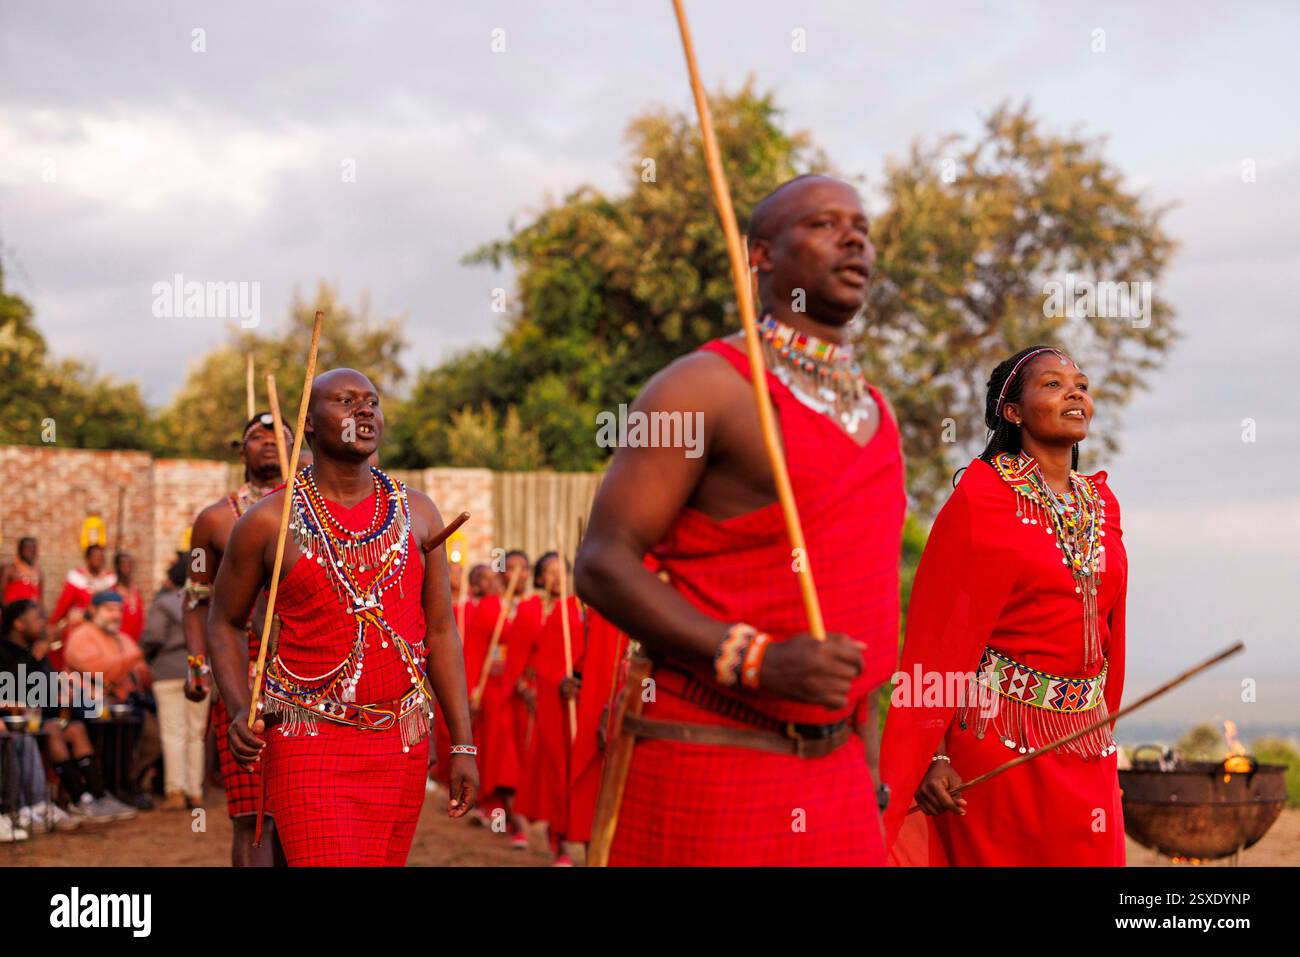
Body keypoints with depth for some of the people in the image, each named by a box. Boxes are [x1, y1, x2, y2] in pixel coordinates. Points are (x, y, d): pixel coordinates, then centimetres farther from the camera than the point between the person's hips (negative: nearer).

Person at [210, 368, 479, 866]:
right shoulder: (269, 521, -3)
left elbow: (441, 630, 9)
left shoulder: (417, 513, 6)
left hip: (401, 742, 4)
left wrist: (463, 745, 5)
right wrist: (239, 711, -10)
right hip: (309, 744, -4)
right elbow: (224, 623, 7)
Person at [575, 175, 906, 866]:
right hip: (713, 763, -6)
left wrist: (868, 775, 16)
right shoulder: (706, 387, -7)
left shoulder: (873, 413, 15)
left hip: (836, 775, 7)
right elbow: (603, 564, -13)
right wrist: (758, 662, -23)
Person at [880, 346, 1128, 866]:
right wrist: (930, 755, -16)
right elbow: (939, 634, -12)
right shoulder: (982, 497, -9)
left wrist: (1104, 720, 15)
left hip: (1085, 738, 6)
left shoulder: (1100, 503, 10)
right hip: (1001, 732, -6)